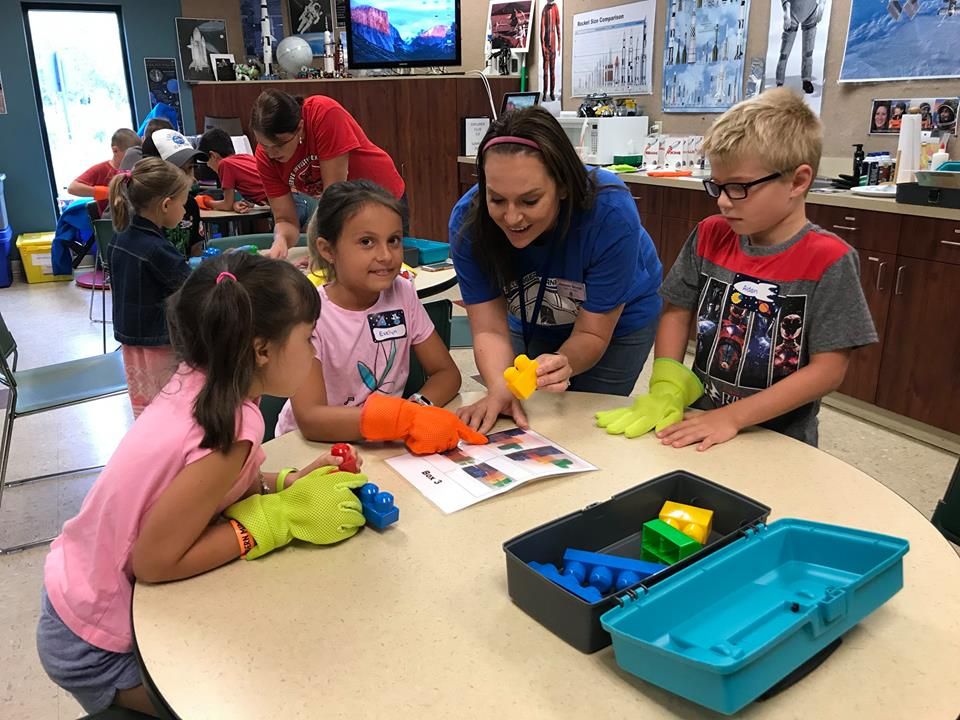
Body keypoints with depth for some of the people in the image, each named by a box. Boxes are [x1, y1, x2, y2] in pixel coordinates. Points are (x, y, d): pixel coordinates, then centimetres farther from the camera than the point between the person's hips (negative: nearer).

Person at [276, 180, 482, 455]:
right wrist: (406, 419, -37)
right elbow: (310, 419, -26)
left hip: (385, 444, 4)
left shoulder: (402, 294, -3)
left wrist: (419, 408, -22)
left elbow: (447, 372, 0)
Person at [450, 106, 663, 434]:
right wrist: (499, 389, -49)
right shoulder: (468, 220, -31)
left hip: (615, 323, -2)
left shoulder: (610, 213, -38)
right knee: (530, 423, 12)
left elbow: (592, 334, -31)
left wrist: (564, 364, -53)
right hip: (531, 323, 2)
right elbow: (489, 329, -29)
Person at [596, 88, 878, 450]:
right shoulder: (710, 237, 2)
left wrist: (733, 417, -16)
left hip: (778, 443, -3)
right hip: (699, 428, 4)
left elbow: (829, 369, -12)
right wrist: (665, 390, -6)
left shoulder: (828, 261, -11)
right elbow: (676, 311, 8)